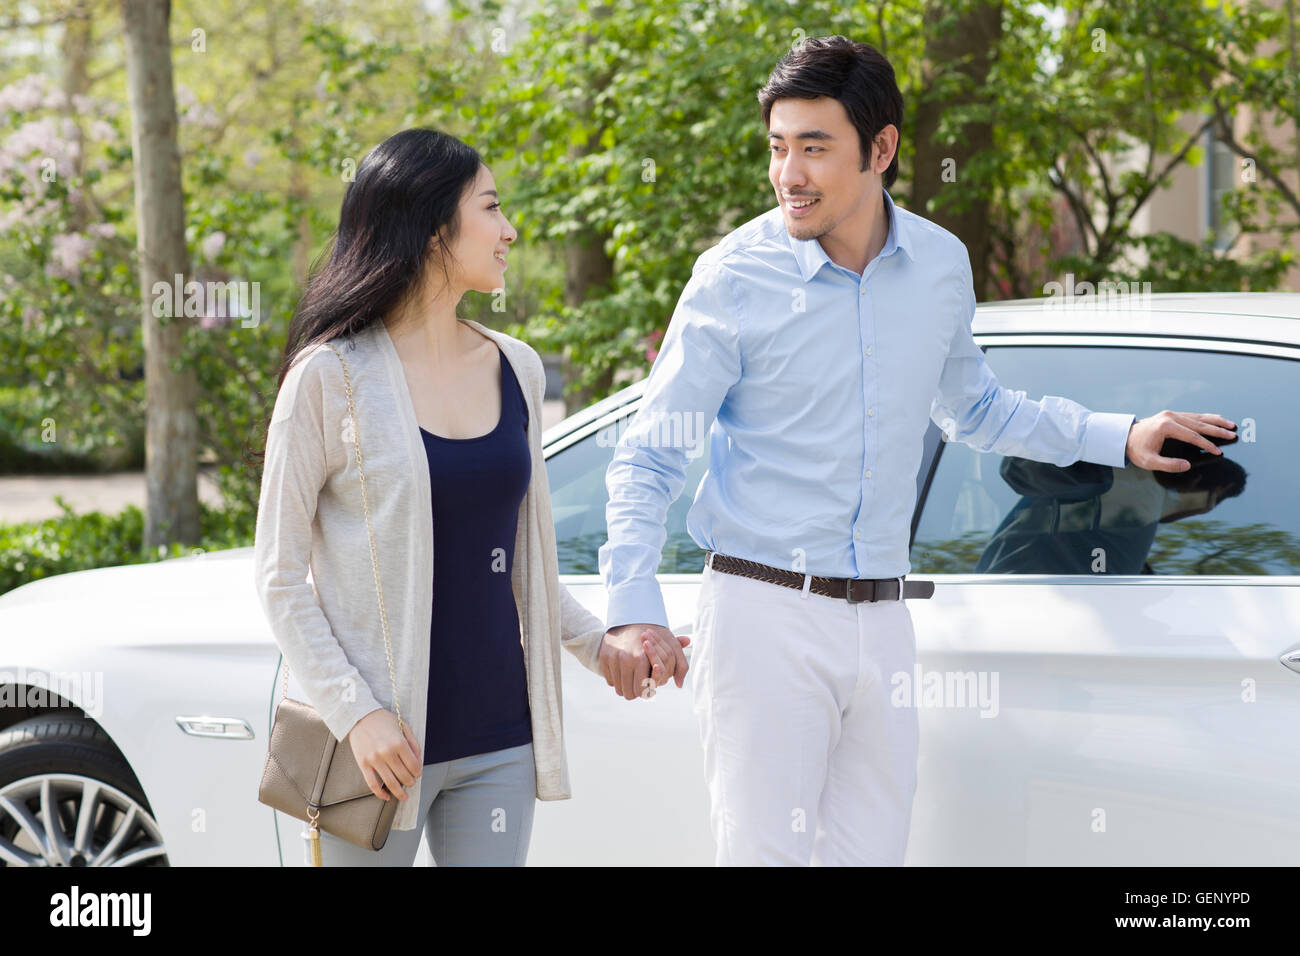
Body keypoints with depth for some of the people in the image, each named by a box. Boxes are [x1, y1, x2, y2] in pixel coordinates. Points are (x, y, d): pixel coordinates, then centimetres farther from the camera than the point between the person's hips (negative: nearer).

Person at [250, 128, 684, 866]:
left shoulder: (517, 370, 10)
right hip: (386, 742, -5)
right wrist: (357, 714, -15)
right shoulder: (332, 375, -6)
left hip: (499, 738, 5)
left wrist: (598, 642, 5)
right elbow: (281, 578, -6)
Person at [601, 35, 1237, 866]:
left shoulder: (941, 264, 6)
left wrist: (1121, 438, 19)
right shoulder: (735, 277, -7)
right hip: (764, 612, -4)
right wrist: (633, 608, -19)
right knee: (764, 851, -6)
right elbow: (647, 459, -5)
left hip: (882, 620, 4)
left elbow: (972, 408, 25)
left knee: (873, 851, 6)